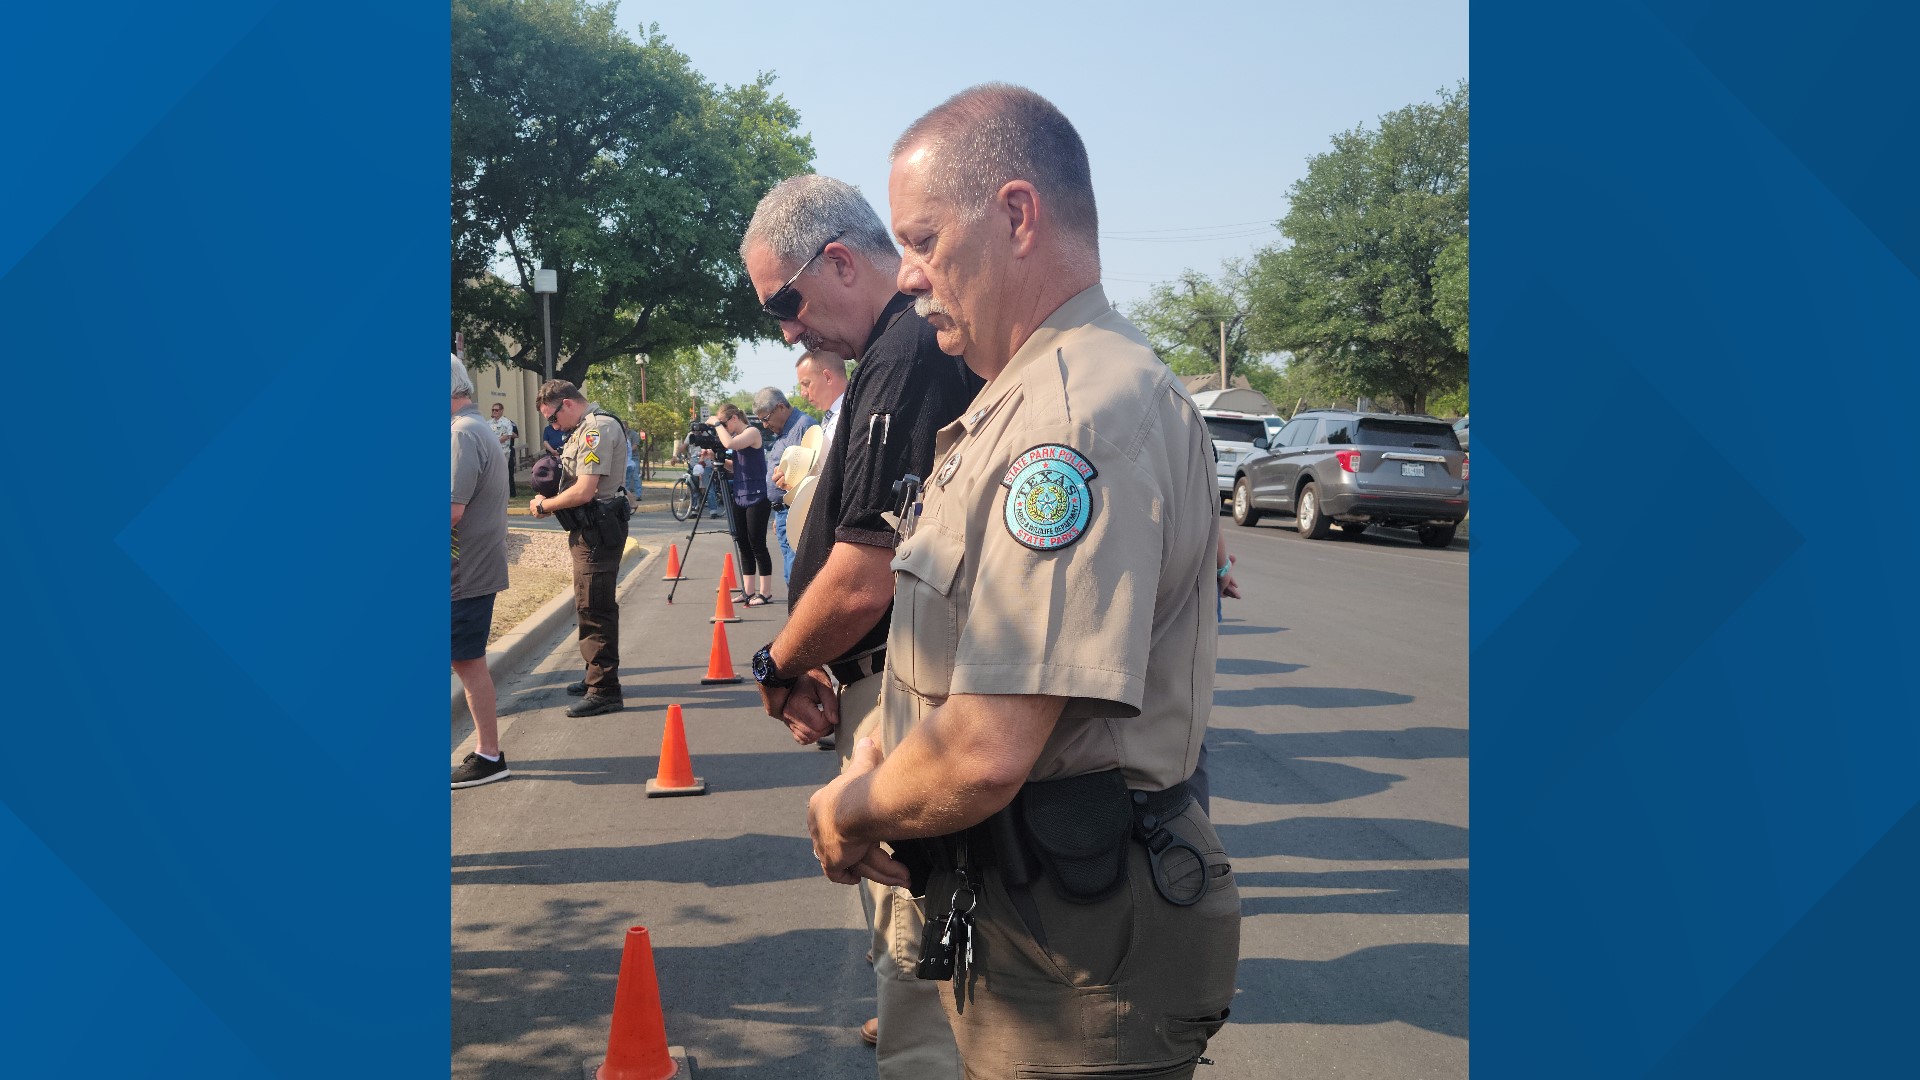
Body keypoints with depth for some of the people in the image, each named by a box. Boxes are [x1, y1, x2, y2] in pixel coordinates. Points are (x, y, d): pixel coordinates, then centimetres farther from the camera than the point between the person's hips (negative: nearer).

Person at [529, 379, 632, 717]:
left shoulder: (597, 429, -17)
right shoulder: (587, 428, 15)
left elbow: (584, 492, -22)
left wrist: (544, 505, -8)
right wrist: (551, 503, 4)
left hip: (598, 533, -10)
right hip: (591, 531, 10)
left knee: (594, 609, -8)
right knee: (594, 606, 17)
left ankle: (604, 690, -4)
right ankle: (598, 676, 28)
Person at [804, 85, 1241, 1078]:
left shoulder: (1086, 410, -23)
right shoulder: (1020, 405, 12)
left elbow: (985, 756, -30)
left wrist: (846, 811, -10)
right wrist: (881, 760, 1)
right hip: (1004, 919, 9)